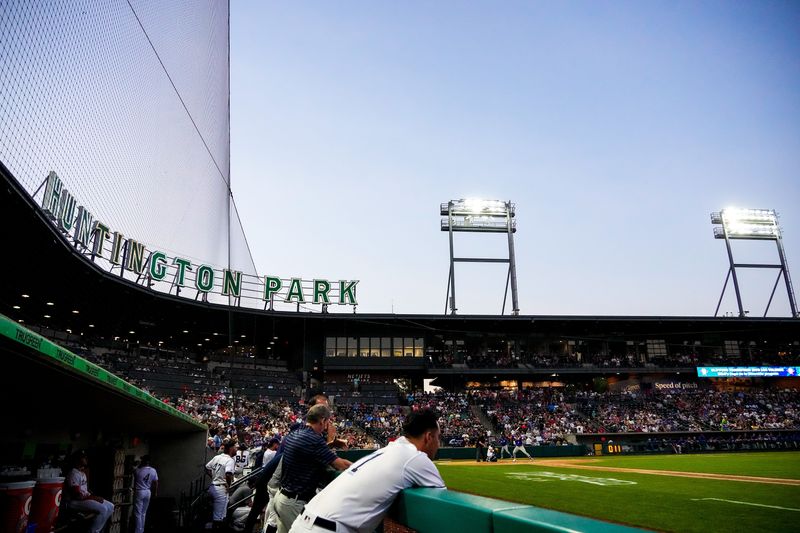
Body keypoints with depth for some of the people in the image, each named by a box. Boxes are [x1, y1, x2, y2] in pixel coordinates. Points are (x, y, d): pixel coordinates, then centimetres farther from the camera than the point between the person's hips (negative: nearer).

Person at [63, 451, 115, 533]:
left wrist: (93, 496, 3)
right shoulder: (74, 474, -18)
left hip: (85, 498, 10)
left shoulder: (82, 473, 16)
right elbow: (77, 495, -22)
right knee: (103, 509, -27)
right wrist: (93, 498, -17)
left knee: (110, 507, 1)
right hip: (75, 502, -10)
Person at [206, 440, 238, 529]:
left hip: (212, 487, 8)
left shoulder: (216, 457, 8)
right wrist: (228, 485, -13)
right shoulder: (230, 460, -15)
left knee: (214, 513, 22)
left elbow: (207, 469, 17)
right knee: (219, 517, -1)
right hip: (221, 489, -8)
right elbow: (228, 474, -30)